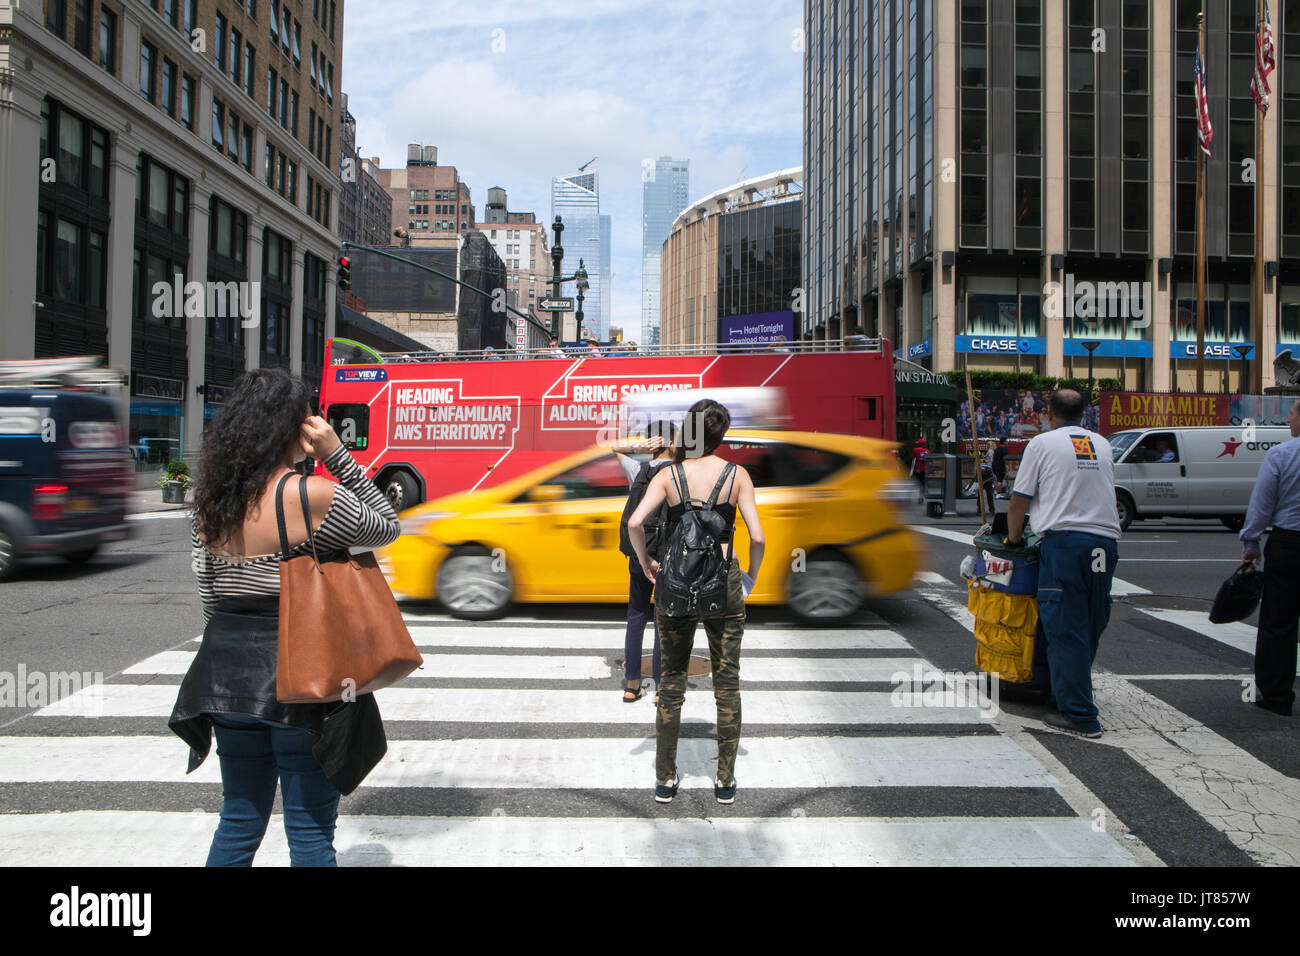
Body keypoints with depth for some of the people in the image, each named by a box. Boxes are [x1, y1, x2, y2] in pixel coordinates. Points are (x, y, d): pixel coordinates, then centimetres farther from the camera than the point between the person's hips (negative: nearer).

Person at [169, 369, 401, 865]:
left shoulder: (211, 502, 3)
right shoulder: (313, 497, -17)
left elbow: (210, 599, 9)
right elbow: (387, 527, -1)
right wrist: (337, 454, -6)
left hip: (227, 678, 6)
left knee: (239, 822, 22)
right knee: (310, 833, 8)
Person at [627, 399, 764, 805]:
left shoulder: (669, 474, -3)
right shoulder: (737, 475, -3)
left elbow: (634, 522, -16)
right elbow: (757, 537, -9)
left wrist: (645, 562, 0)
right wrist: (751, 578, 7)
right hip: (724, 583, 0)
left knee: (671, 682, 12)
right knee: (727, 684, 11)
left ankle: (666, 780, 19)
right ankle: (725, 781, 18)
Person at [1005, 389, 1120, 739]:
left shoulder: (1042, 443, 4)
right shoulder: (1102, 444, 18)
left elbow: (1019, 502, 4)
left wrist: (1014, 538, 19)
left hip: (1065, 541, -5)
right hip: (1107, 539, 5)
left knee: (1066, 631, -3)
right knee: (1091, 628, 14)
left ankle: (1080, 716, -2)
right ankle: (1074, 694, 26)